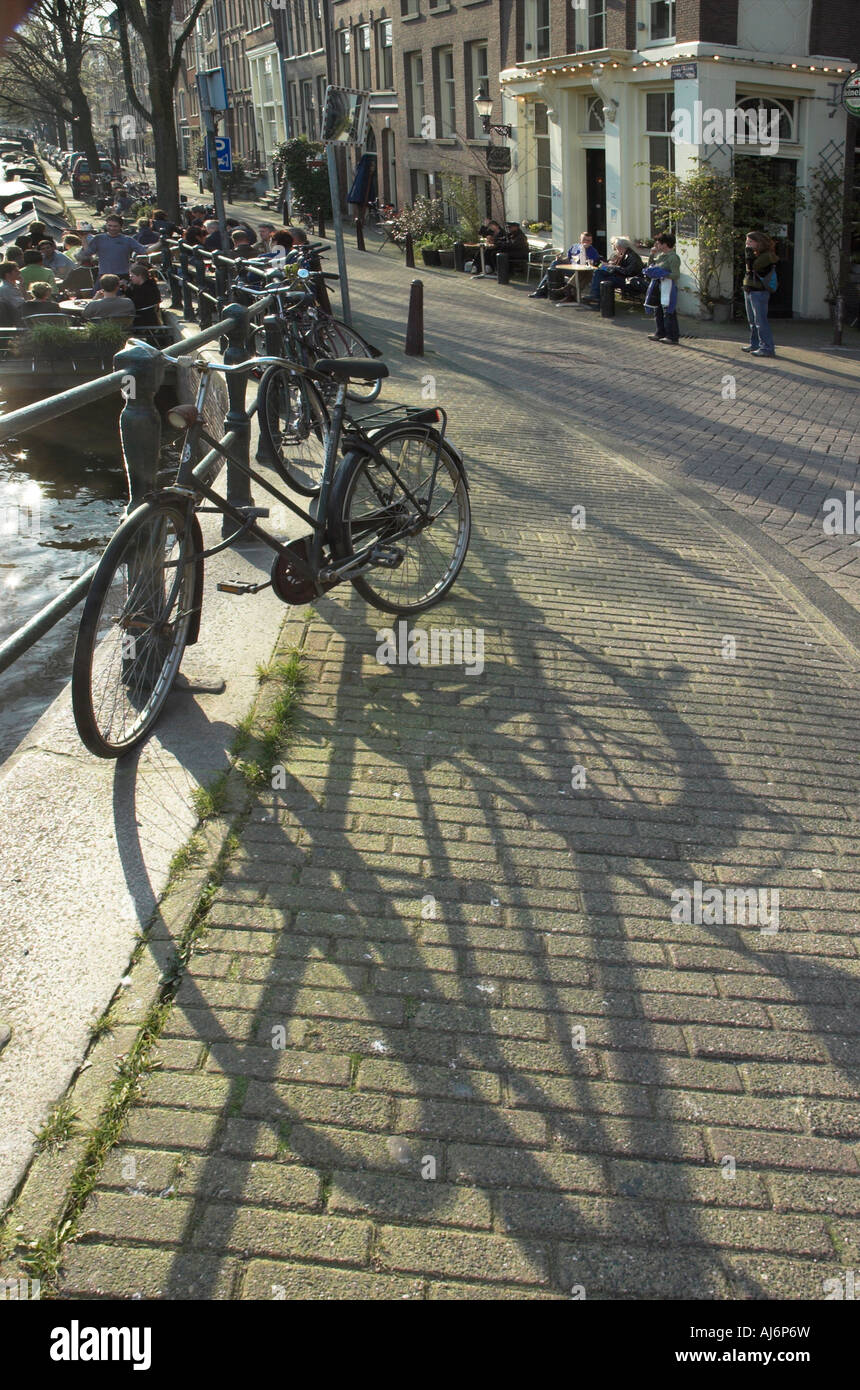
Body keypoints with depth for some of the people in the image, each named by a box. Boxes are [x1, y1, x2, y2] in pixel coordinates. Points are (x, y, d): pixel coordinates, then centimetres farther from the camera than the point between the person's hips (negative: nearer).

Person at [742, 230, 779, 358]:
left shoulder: (767, 255, -15)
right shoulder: (756, 254, 13)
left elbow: (752, 266, -23)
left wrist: (748, 251, -17)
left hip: (759, 292, -10)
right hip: (749, 290, 10)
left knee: (760, 321, -11)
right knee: (752, 321, 16)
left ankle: (767, 348, -10)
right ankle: (755, 345, 26)